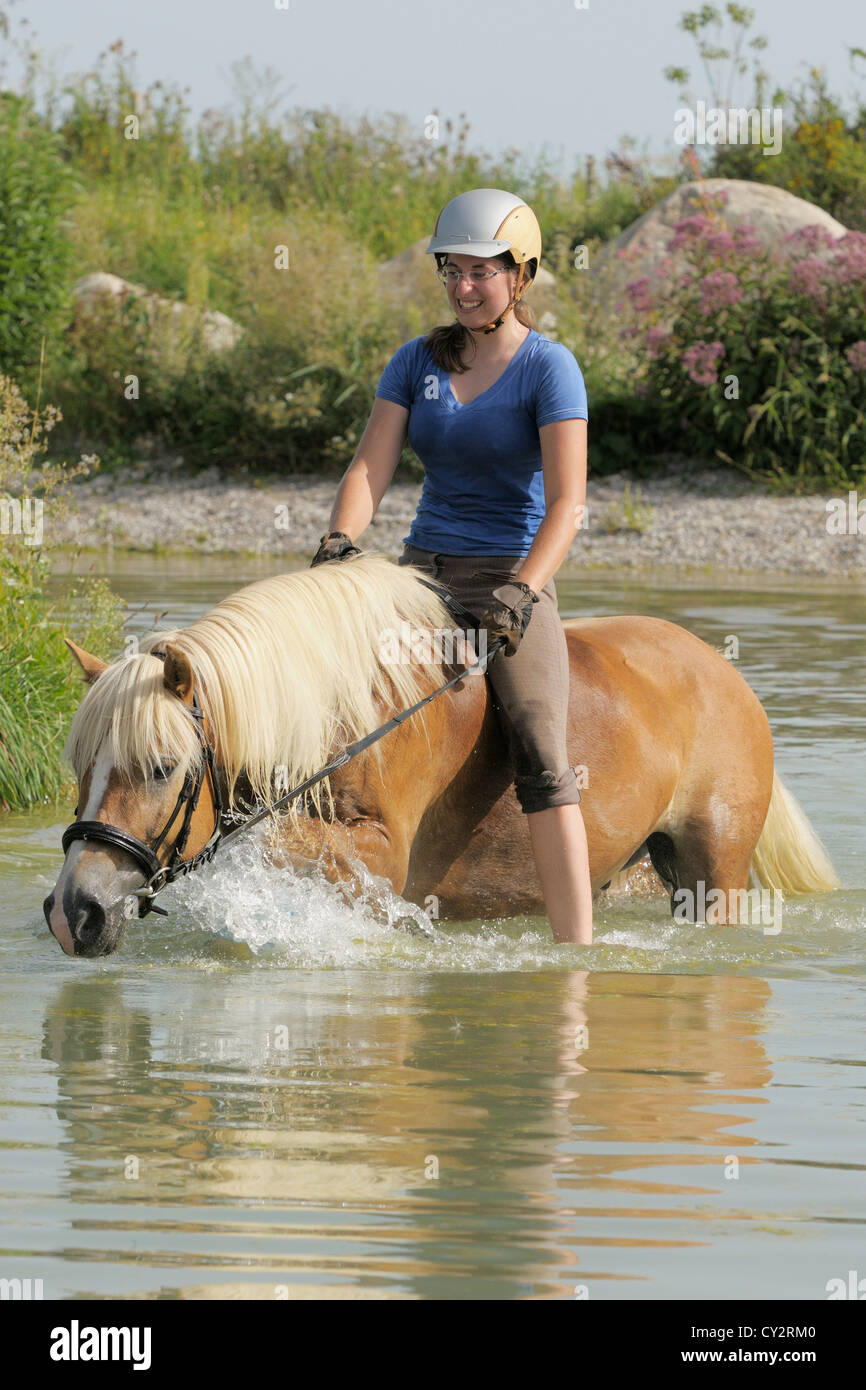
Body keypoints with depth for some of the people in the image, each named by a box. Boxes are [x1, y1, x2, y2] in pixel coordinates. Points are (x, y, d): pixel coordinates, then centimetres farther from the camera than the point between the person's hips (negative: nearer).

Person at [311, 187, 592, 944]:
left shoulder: (549, 368, -7)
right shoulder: (418, 362, 8)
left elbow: (567, 503, -15)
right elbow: (371, 466, 1)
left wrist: (522, 593, -29)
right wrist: (339, 542, -20)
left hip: (511, 576, -5)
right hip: (421, 572, 5)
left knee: (540, 755, -19)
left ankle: (577, 949, -23)